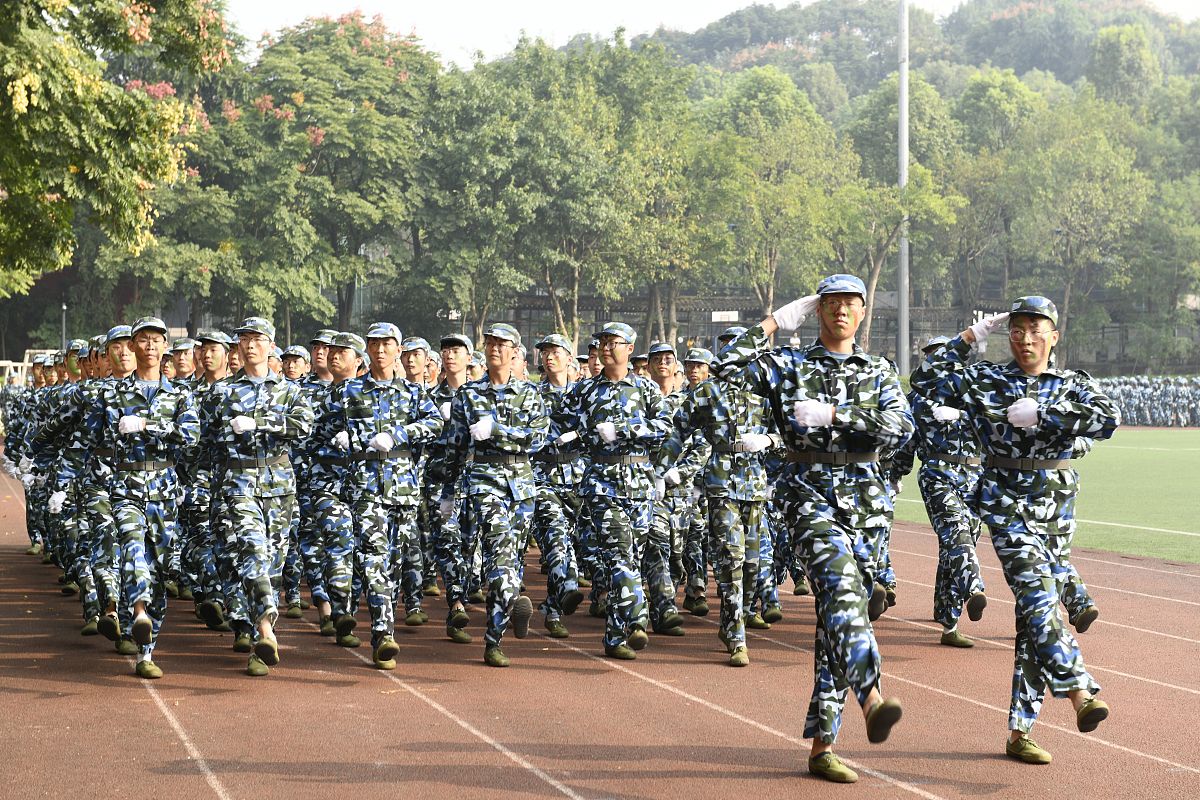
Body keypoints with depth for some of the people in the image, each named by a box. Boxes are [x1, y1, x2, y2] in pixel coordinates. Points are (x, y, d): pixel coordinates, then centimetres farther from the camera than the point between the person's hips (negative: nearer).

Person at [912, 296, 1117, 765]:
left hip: (1057, 501, 3)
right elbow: (925, 380, 1)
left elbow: (1108, 419, -13)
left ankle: (1019, 731, 8)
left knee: (1037, 610, 4)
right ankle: (1079, 692, -30)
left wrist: (1040, 415, -17)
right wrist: (969, 337, 0)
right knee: (1037, 593, -23)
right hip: (1007, 501, -2)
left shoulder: (1073, 384, 5)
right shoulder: (986, 380, 3)